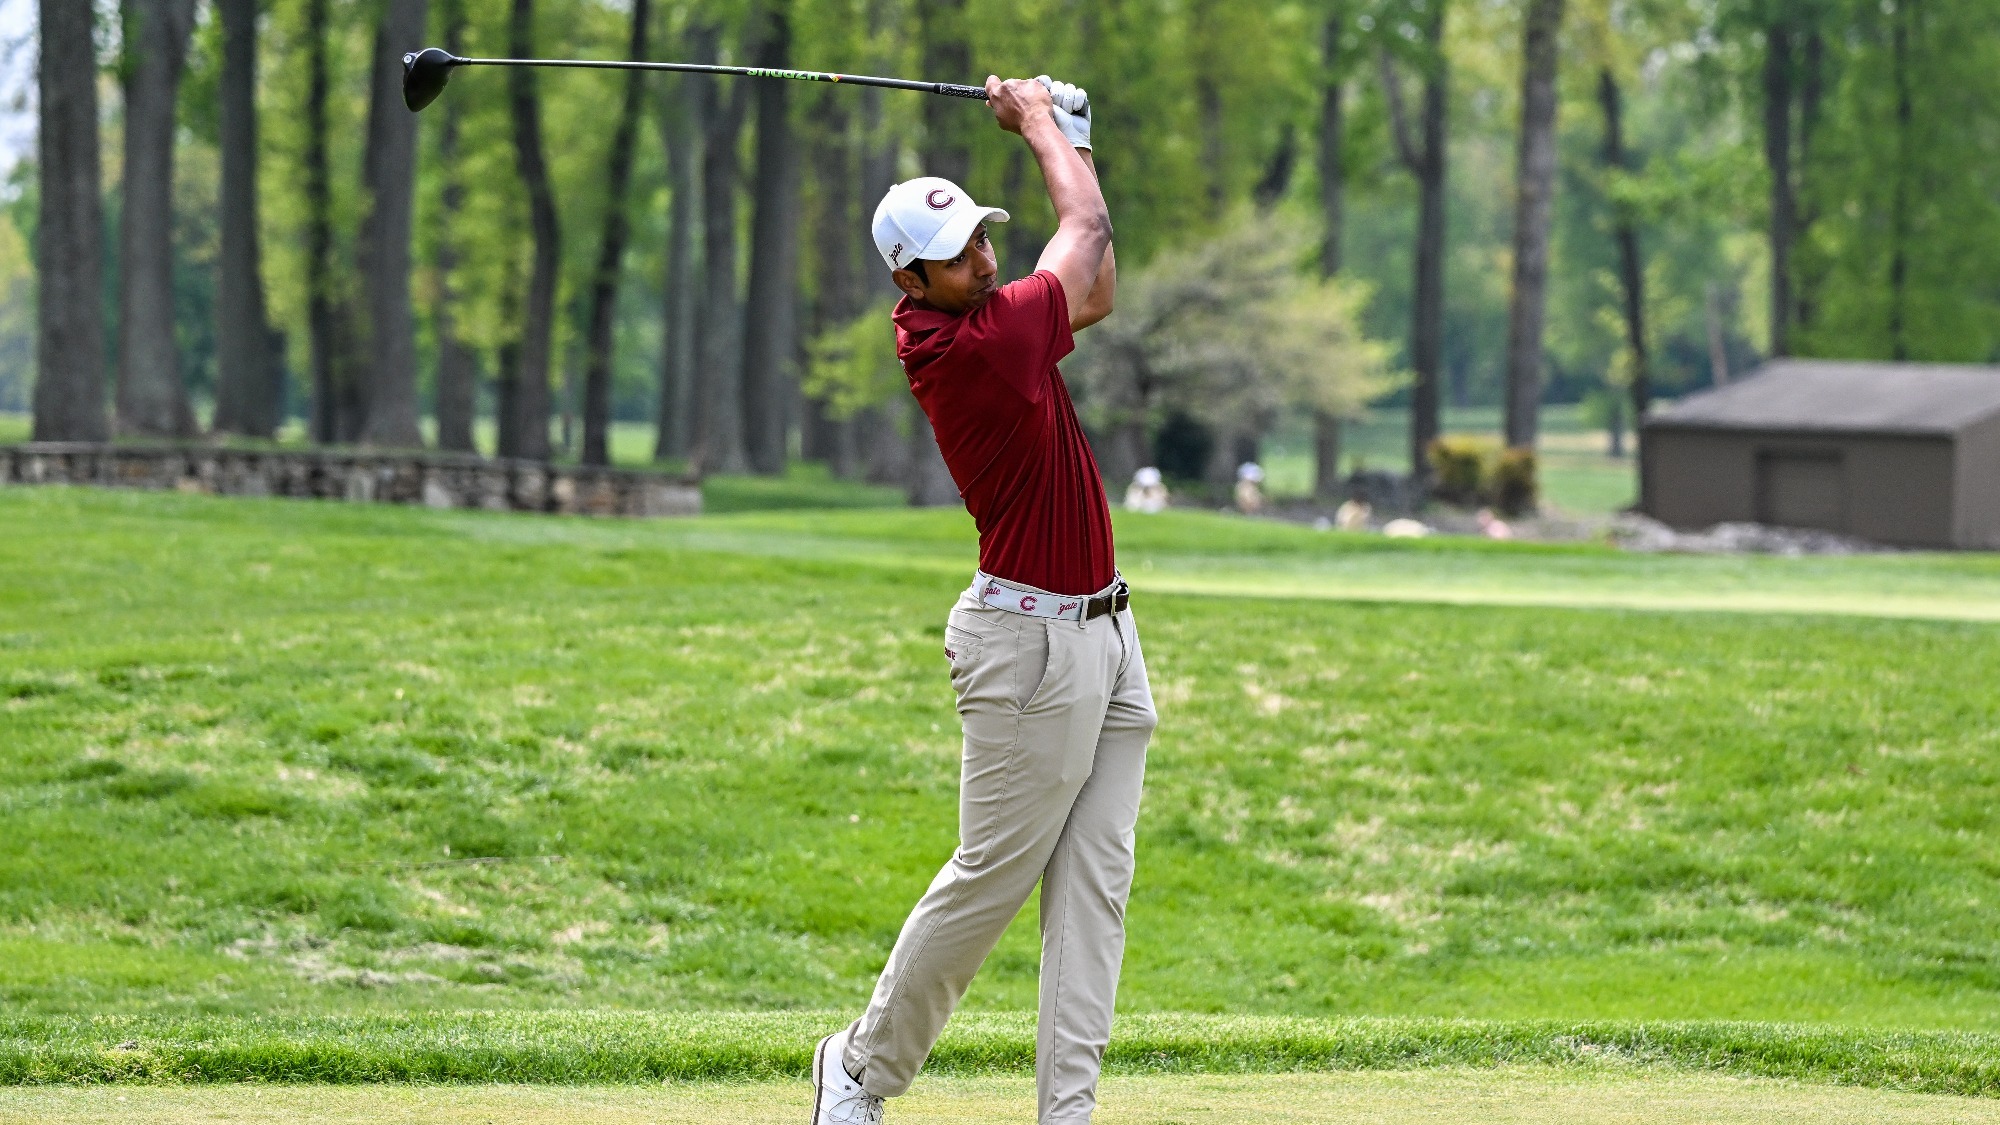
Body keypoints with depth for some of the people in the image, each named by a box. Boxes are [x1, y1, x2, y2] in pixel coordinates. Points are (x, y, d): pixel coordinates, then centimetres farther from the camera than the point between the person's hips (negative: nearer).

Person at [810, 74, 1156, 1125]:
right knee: (989, 879, -1)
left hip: (1104, 636, 9)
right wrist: (1041, 124, 8)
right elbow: (1086, 230, -8)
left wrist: (1066, 135, 16)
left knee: (1094, 885, 5)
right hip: (1034, 644, -9)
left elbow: (1093, 290, 21)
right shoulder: (974, 346, -21)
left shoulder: (979, 319, 5)